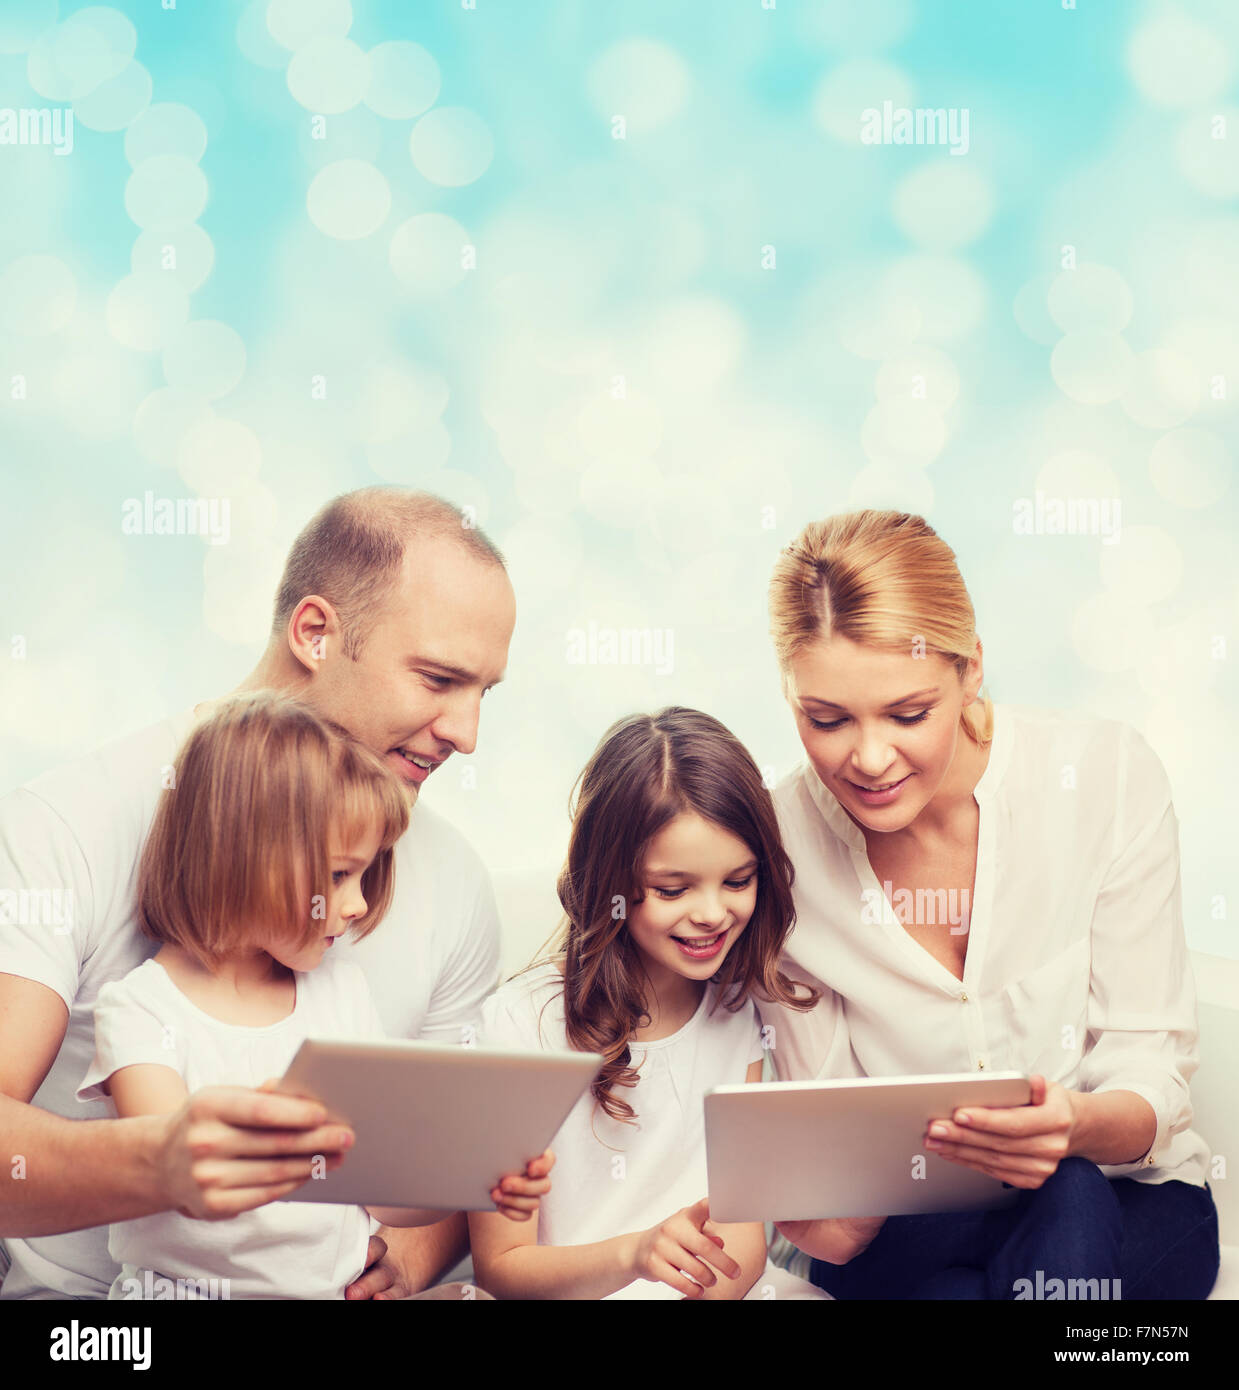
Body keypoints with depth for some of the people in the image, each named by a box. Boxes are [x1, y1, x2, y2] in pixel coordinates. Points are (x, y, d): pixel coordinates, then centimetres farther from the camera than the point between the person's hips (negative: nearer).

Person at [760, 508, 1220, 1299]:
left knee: (1069, 1200, -34)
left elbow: (1154, 1070, -11)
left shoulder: (1108, 773, -14)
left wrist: (1078, 1124, -36)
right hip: (909, 1232, 0)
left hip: (1125, 1200, 1)